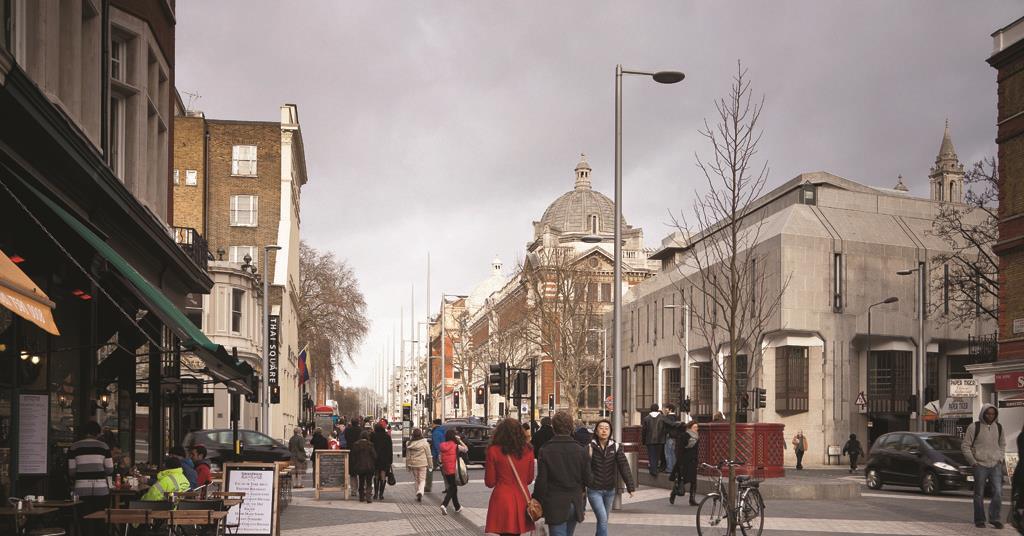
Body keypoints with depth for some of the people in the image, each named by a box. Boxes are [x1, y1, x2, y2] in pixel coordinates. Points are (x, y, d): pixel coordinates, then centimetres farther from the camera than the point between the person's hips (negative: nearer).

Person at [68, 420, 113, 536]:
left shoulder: (74, 447, 2)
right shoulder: (103, 446, 2)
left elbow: (71, 471, 0)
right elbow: (110, 470, 1)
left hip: (82, 489, 0)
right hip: (100, 488, 0)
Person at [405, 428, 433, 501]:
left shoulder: (410, 444, 0)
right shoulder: (425, 443, -9)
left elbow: (407, 455, 7)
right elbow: (428, 455, -3)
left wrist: (408, 465, 16)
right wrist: (430, 464, 7)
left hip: (413, 464, 3)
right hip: (422, 464, -3)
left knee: (416, 480, 15)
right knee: (422, 480, 2)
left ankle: (418, 495, 17)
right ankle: (420, 492, -21)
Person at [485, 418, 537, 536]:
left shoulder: (494, 451, -4)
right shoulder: (528, 450, 3)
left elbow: (490, 483, 1)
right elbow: (529, 479, 13)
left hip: (502, 498, -3)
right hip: (522, 498, 3)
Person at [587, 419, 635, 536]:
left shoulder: (616, 447, -2)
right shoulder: (590, 447, -10)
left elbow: (624, 467, -10)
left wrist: (631, 486, -18)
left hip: (610, 490, 4)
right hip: (594, 490, -4)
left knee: (604, 520, 15)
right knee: (603, 519, -15)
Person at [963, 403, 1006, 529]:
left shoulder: (998, 427, 10)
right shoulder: (974, 427, -4)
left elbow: (1002, 444, 25)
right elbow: (965, 446, -1)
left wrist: (1001, 458, 11)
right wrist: (973, 462, -7)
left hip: (996, 465, 3)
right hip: (980, 465, -3)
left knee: (998, 493, -6)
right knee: (979, 494, 2)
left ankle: (994, 518, 8)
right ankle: (979, 520, 12)